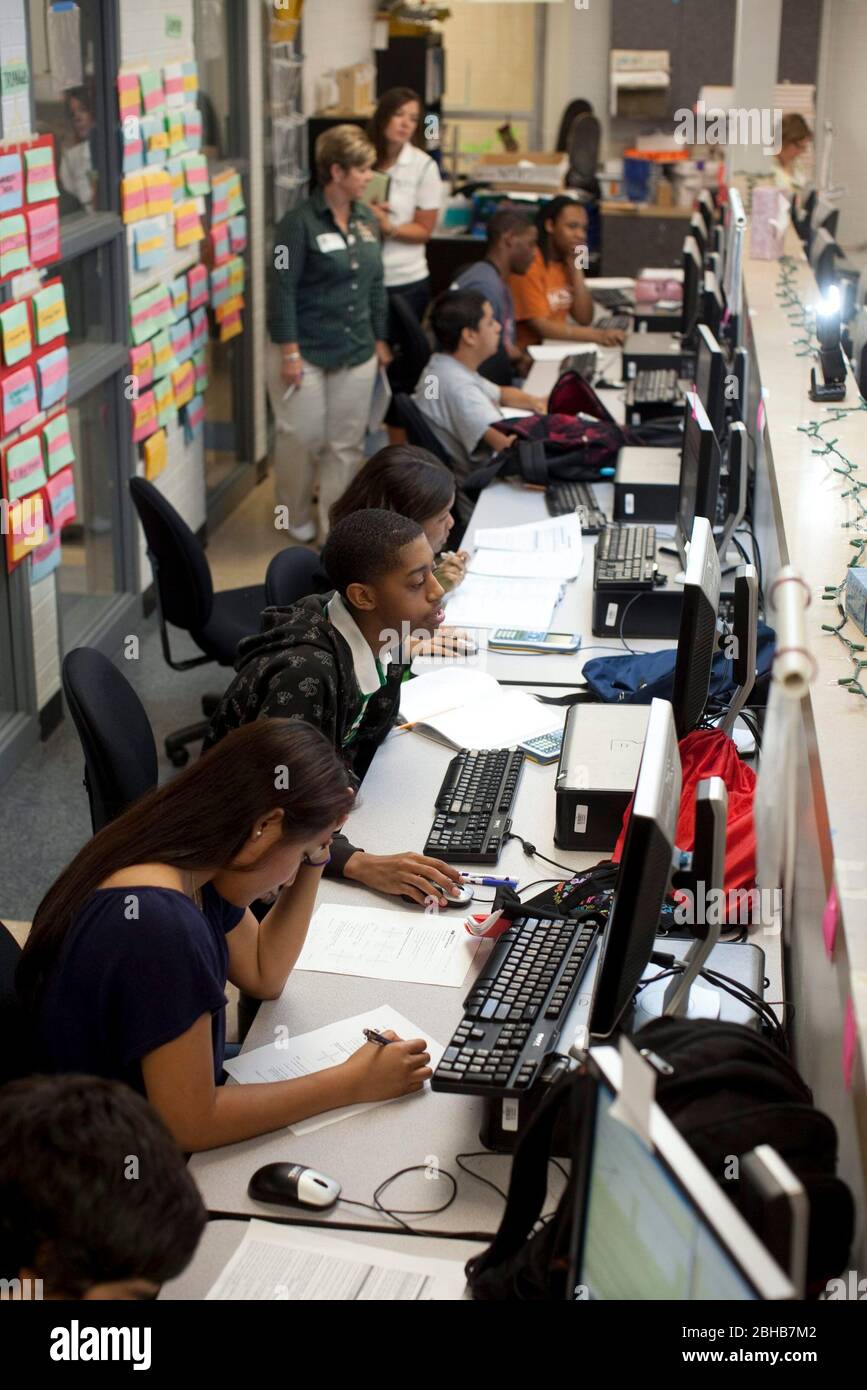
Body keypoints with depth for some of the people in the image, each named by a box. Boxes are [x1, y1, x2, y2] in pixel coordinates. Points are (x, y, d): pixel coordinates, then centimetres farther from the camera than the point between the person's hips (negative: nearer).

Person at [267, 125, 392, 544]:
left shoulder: (366, 220, 7)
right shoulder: (300, 222, -13)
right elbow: (282, 289, -14)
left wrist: (380, 339, 15)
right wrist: (289, 351, -16)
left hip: (356, 352, 6)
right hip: (306, 352, -6)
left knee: (347, 443, 8)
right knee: (303, 439, 4)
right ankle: (297, 516, 27)